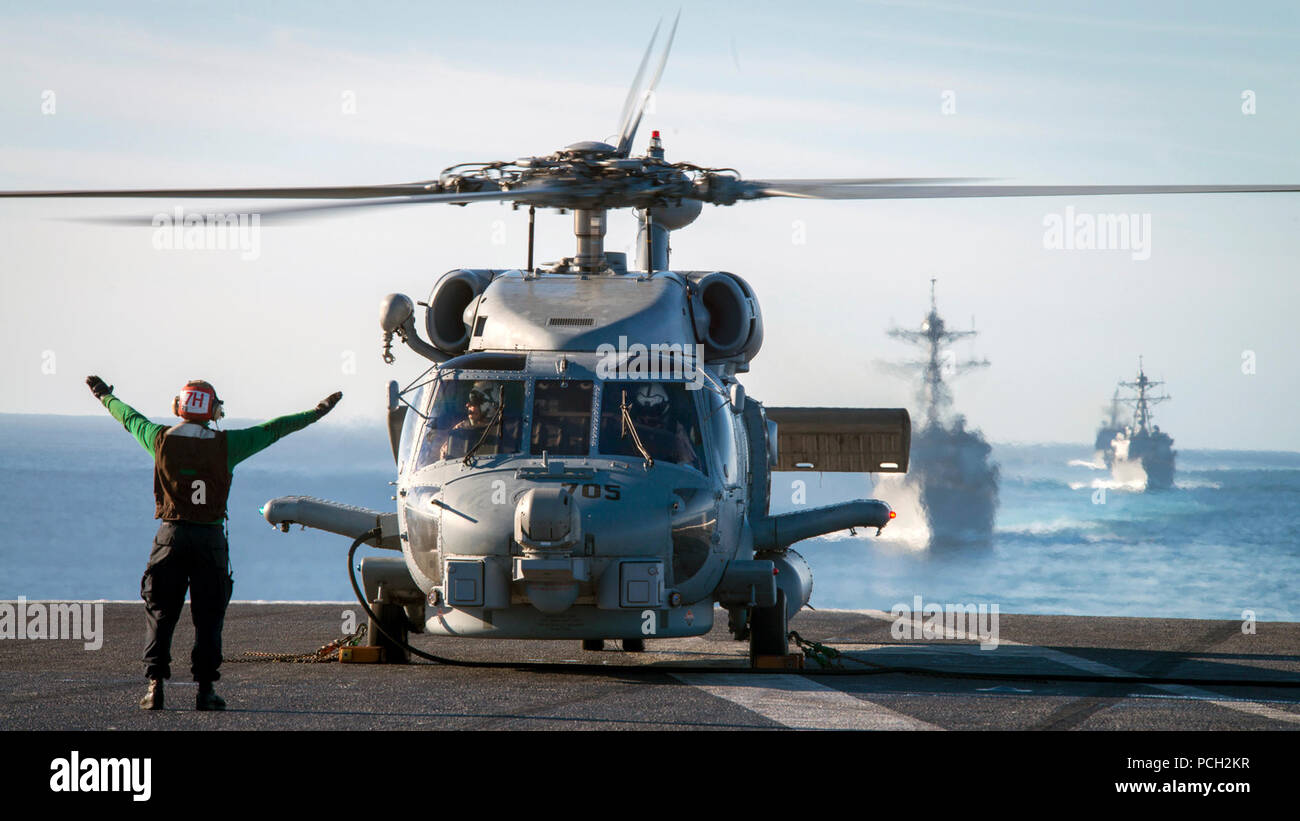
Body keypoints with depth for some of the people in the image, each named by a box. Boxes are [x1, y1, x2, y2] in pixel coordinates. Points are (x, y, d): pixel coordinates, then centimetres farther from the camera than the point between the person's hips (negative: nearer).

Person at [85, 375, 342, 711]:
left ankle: (155, 685, -3)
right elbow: (274, 430, 4)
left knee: (160, 612, 6)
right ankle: (205, 689, 1)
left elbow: (128, 417, 20)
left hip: (171, 535, 1)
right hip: (210, 537, -1)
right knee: (208, 616, 4)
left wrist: (105, 395, 40)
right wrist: (317, 412, 14)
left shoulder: (161, 439, 1)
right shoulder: (226, 445, -4)